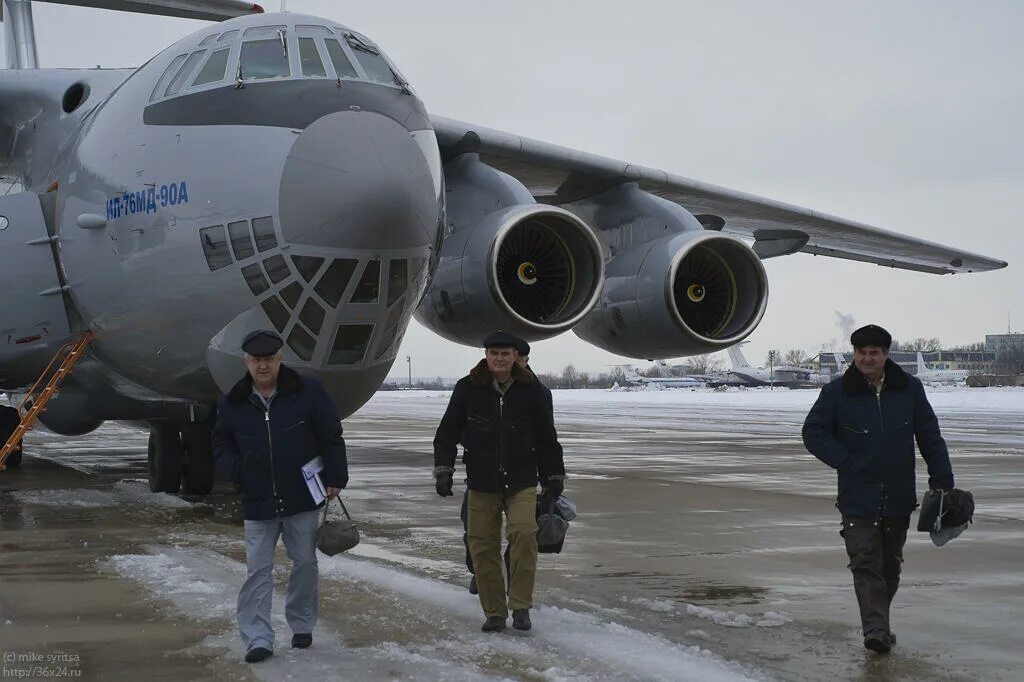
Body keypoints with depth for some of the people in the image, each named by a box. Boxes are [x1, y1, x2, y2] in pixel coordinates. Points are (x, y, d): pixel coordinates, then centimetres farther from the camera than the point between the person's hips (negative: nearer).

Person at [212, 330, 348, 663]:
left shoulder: (308, 391, -7)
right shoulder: (232, 403, 0)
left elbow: (331, 438, -2)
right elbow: (221, 444, 13)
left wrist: (335, 478, -5)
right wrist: (235, 468, -6)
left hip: (302, 498, -1)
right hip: (257, 503, 1)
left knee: (305, 564, 11)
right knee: (258, 571, -1)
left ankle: (302, 626, 28)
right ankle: (258, 639, 1)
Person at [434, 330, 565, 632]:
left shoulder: (530, 390, 0)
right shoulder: (468, 389, -2)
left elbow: (546, 437, 9)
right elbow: (447, 433, 3)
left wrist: (554, 477, 12)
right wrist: (443, 470, -5)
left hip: (521, 481, -1)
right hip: (481, 483, 1)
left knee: (524, 532, -19)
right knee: (483, 545, 2)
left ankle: (520, 606, -7)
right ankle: (494, 612, 15)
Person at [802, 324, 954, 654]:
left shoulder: (909, 388, 2)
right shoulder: (837, 392, -3)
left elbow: (930, 437, 8)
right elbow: (813, 431, 2)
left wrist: (942, 480, 3)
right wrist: (845, 461, -7)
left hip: (898, 497, 3)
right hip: (858, 499, -3)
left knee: (890, 564, 13)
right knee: (865, 563, -11)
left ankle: (878, 622, 27)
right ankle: (876, 628, -14)